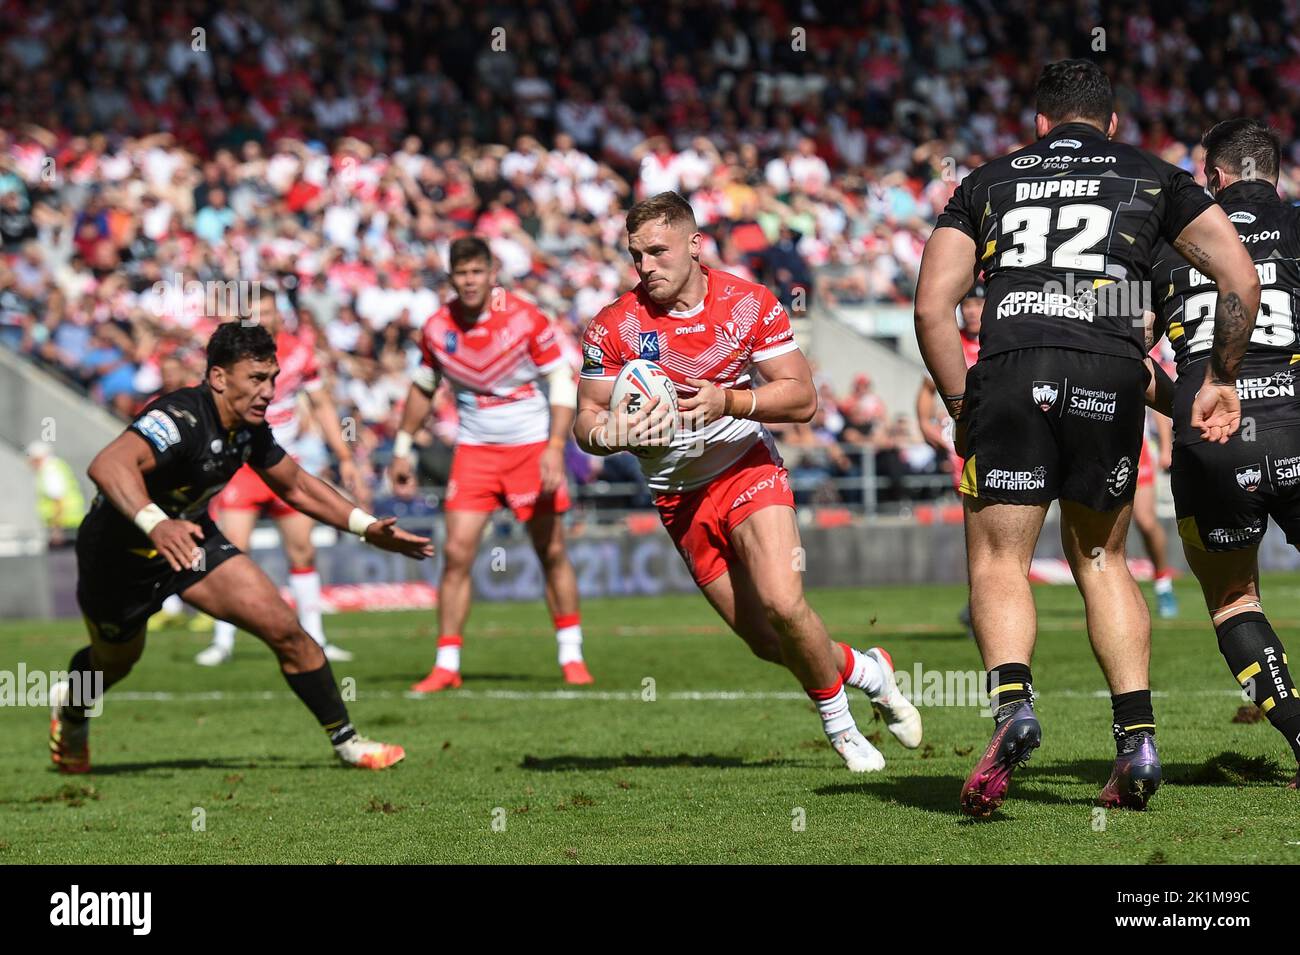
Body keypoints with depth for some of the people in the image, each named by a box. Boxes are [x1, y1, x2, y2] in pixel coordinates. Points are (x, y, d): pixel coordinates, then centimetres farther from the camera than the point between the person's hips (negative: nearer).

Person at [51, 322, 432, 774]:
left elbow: (295, 485, 7)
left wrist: (368, 527, -2)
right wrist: (155, 523, -71)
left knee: (285, 630, -10)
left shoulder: (250, 426, -12)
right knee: (115, 661, 20)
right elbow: (108, 465, -55)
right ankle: (71, 706, 56)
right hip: (120, 555, -5)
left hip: (189, 538, 5)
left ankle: (345, 740, 4)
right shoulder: (180, 419, -36)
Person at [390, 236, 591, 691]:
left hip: (531, 445, -2)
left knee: (552, 551, 2)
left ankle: (572, 656, 15)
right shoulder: (437, 328, -2)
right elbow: (422, 388, 14)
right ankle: (446, 666, -2)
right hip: (474, 447, 2)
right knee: (456, 553, -7)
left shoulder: (526, 318, -12)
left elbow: (562, 382, -9)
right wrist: (402, 451, 15)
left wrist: (555, 447, -19)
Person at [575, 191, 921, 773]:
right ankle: (865, 671, 27)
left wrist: (729, 402, -26)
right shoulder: (614, 326, -8)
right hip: (679, 498, 1)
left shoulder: (750, 305, -9)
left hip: (747, 468, -1)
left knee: (782, 604, -22)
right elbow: (586, 420, -5)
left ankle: (835, 717, 4)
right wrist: (611, 434, -29)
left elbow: (802, 398, -10)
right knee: (767, 642, -2)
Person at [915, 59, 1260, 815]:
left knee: (1000, 561, 4)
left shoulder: (987, 183, 22)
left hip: (1012, 371, -1)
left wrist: (962, 406, 19)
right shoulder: (1153, 177, 22)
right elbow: (1242, 281, 15)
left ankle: (1013, 702, -24)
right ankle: (1137, 735, 5)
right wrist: (1221, 379, 27)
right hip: (1112, 377, 1)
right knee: (1100, 556, 17)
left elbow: (933, 308, 12)